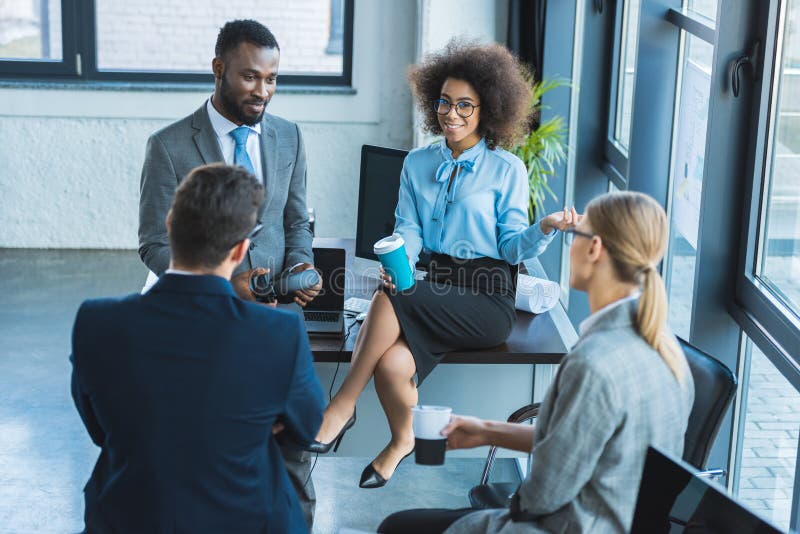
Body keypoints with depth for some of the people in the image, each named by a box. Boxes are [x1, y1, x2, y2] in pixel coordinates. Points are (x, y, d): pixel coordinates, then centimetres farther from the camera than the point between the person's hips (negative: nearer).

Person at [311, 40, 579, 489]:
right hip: (433, 285, 3)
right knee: (391, 364, -29)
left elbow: (512, 247, 1)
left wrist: (546, 228, -20)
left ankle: (344, 405, -17)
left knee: (391, 298, -31)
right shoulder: (418, 163, 15)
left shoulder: (507, 170, 3)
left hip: (486, 296, -3)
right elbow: (409, 229, 8)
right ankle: (402, 440, 0)